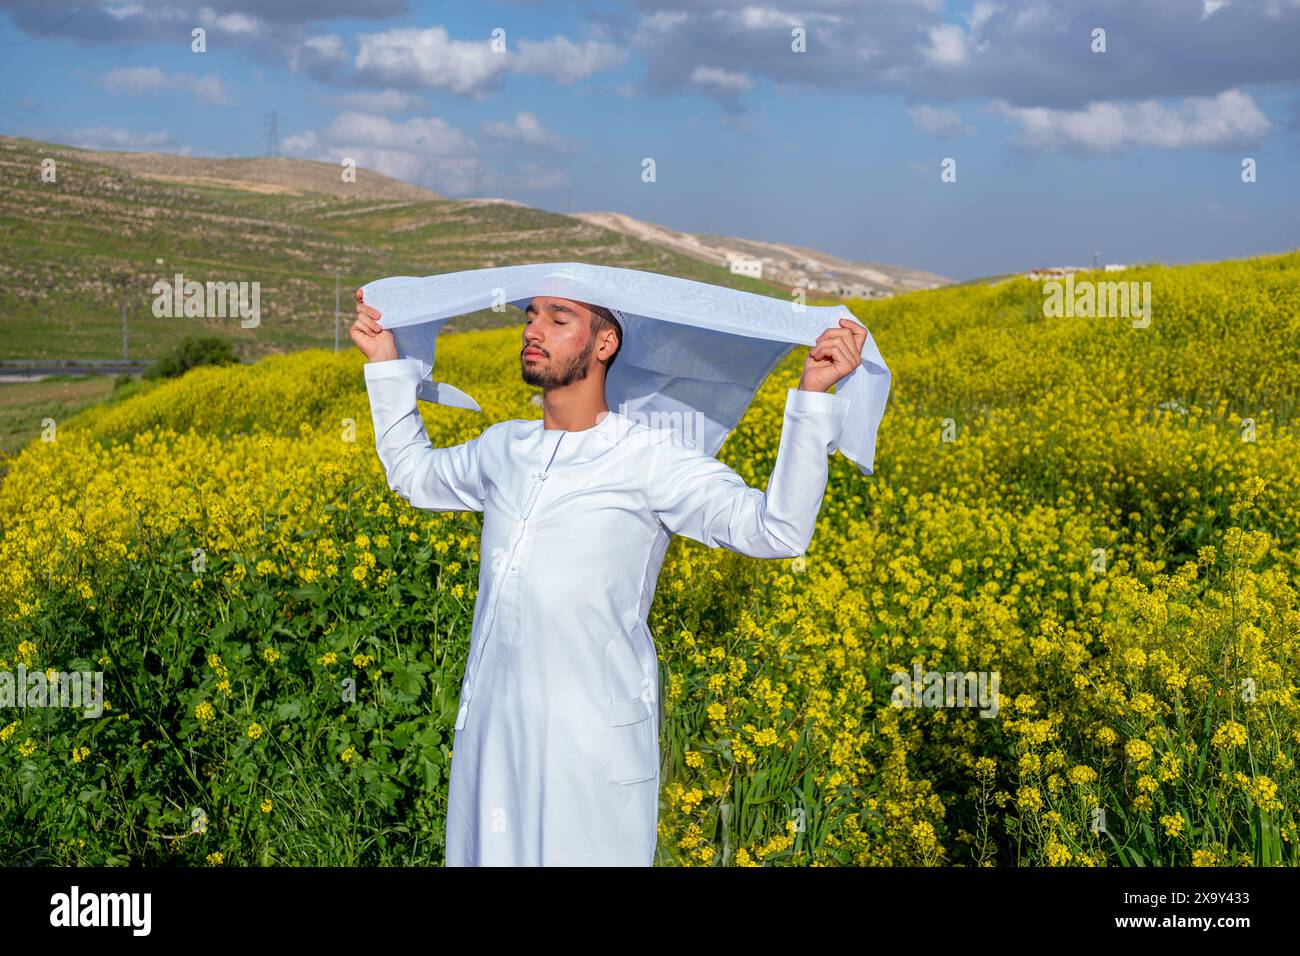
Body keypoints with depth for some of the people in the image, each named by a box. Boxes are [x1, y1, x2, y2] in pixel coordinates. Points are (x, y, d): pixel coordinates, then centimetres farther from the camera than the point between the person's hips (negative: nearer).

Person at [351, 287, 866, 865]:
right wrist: (386, 363, 24)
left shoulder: (650, 458, -6)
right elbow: (415, 474, 31)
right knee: (487, 855, 13)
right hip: (490, 729, 5)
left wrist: (813, 396, -21)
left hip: (592, 741, -5)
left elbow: (776, 531, -13)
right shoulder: (503, 448, 11)